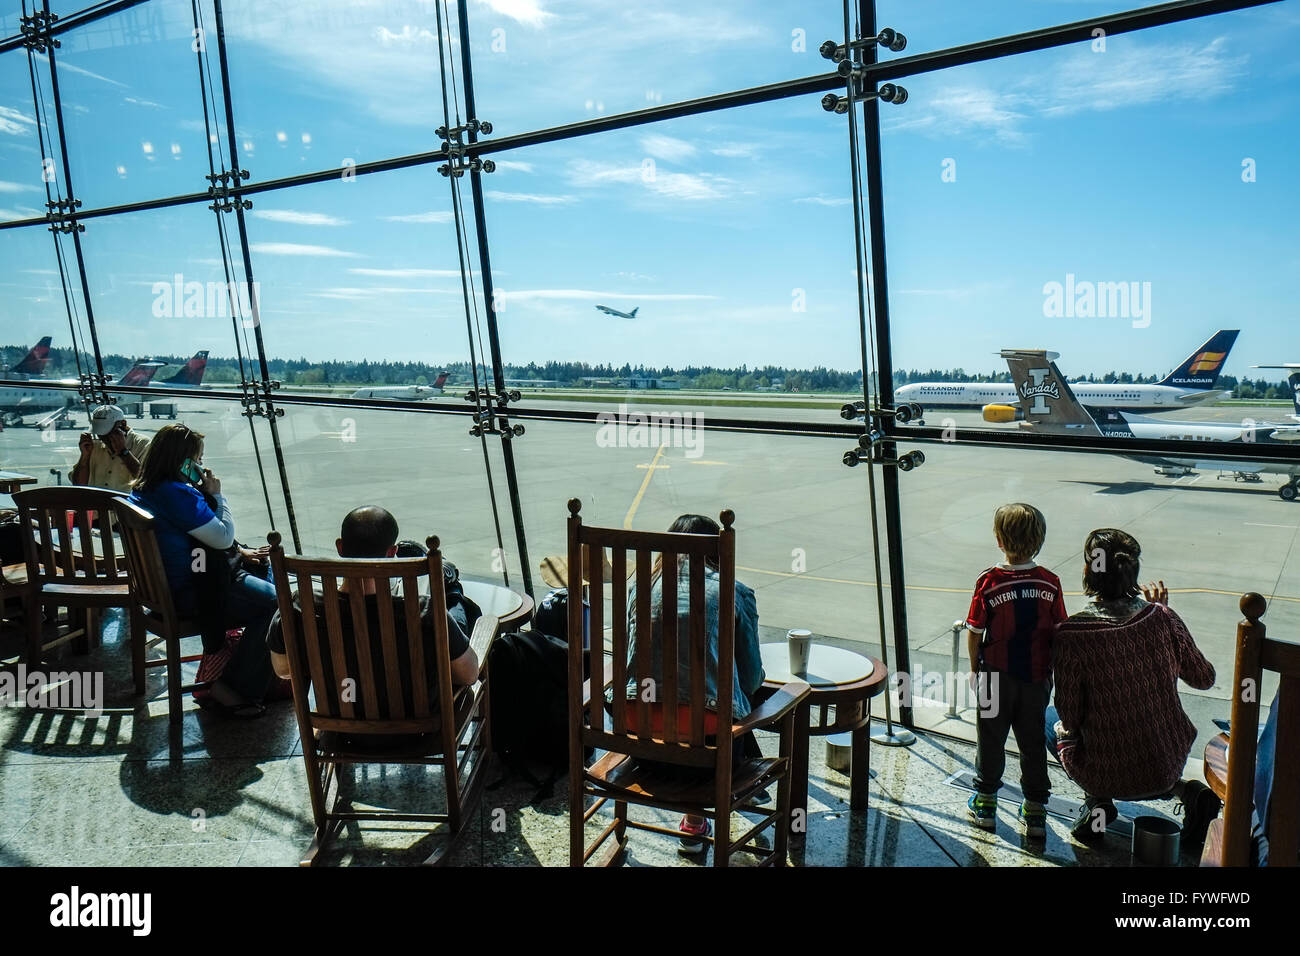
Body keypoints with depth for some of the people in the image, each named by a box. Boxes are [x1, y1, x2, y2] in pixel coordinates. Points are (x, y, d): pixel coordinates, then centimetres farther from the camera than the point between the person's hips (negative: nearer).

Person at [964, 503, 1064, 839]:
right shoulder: (1050, 583, -8)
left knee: (991, 739, 13)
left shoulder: (988, 582, -16)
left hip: (997, 676, -2)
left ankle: (985, 804, 25)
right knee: (1033, 743, 15)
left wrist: (975, 668, 7)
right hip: (1037, 676, 2)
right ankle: (1035, 811, 22)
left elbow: (974, 632, -9)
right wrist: (1051, 671, 14)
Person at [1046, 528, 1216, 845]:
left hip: (1107, 776, -5)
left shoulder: (1071, 634, -22)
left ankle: (1098, 801, 9)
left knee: (1050, 717, 24)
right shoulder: (1161, 617, -13)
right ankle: (1180, 789, 22)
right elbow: (1204, 679, 4)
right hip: (1170, 766, 5)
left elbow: (1070, 717, -13)